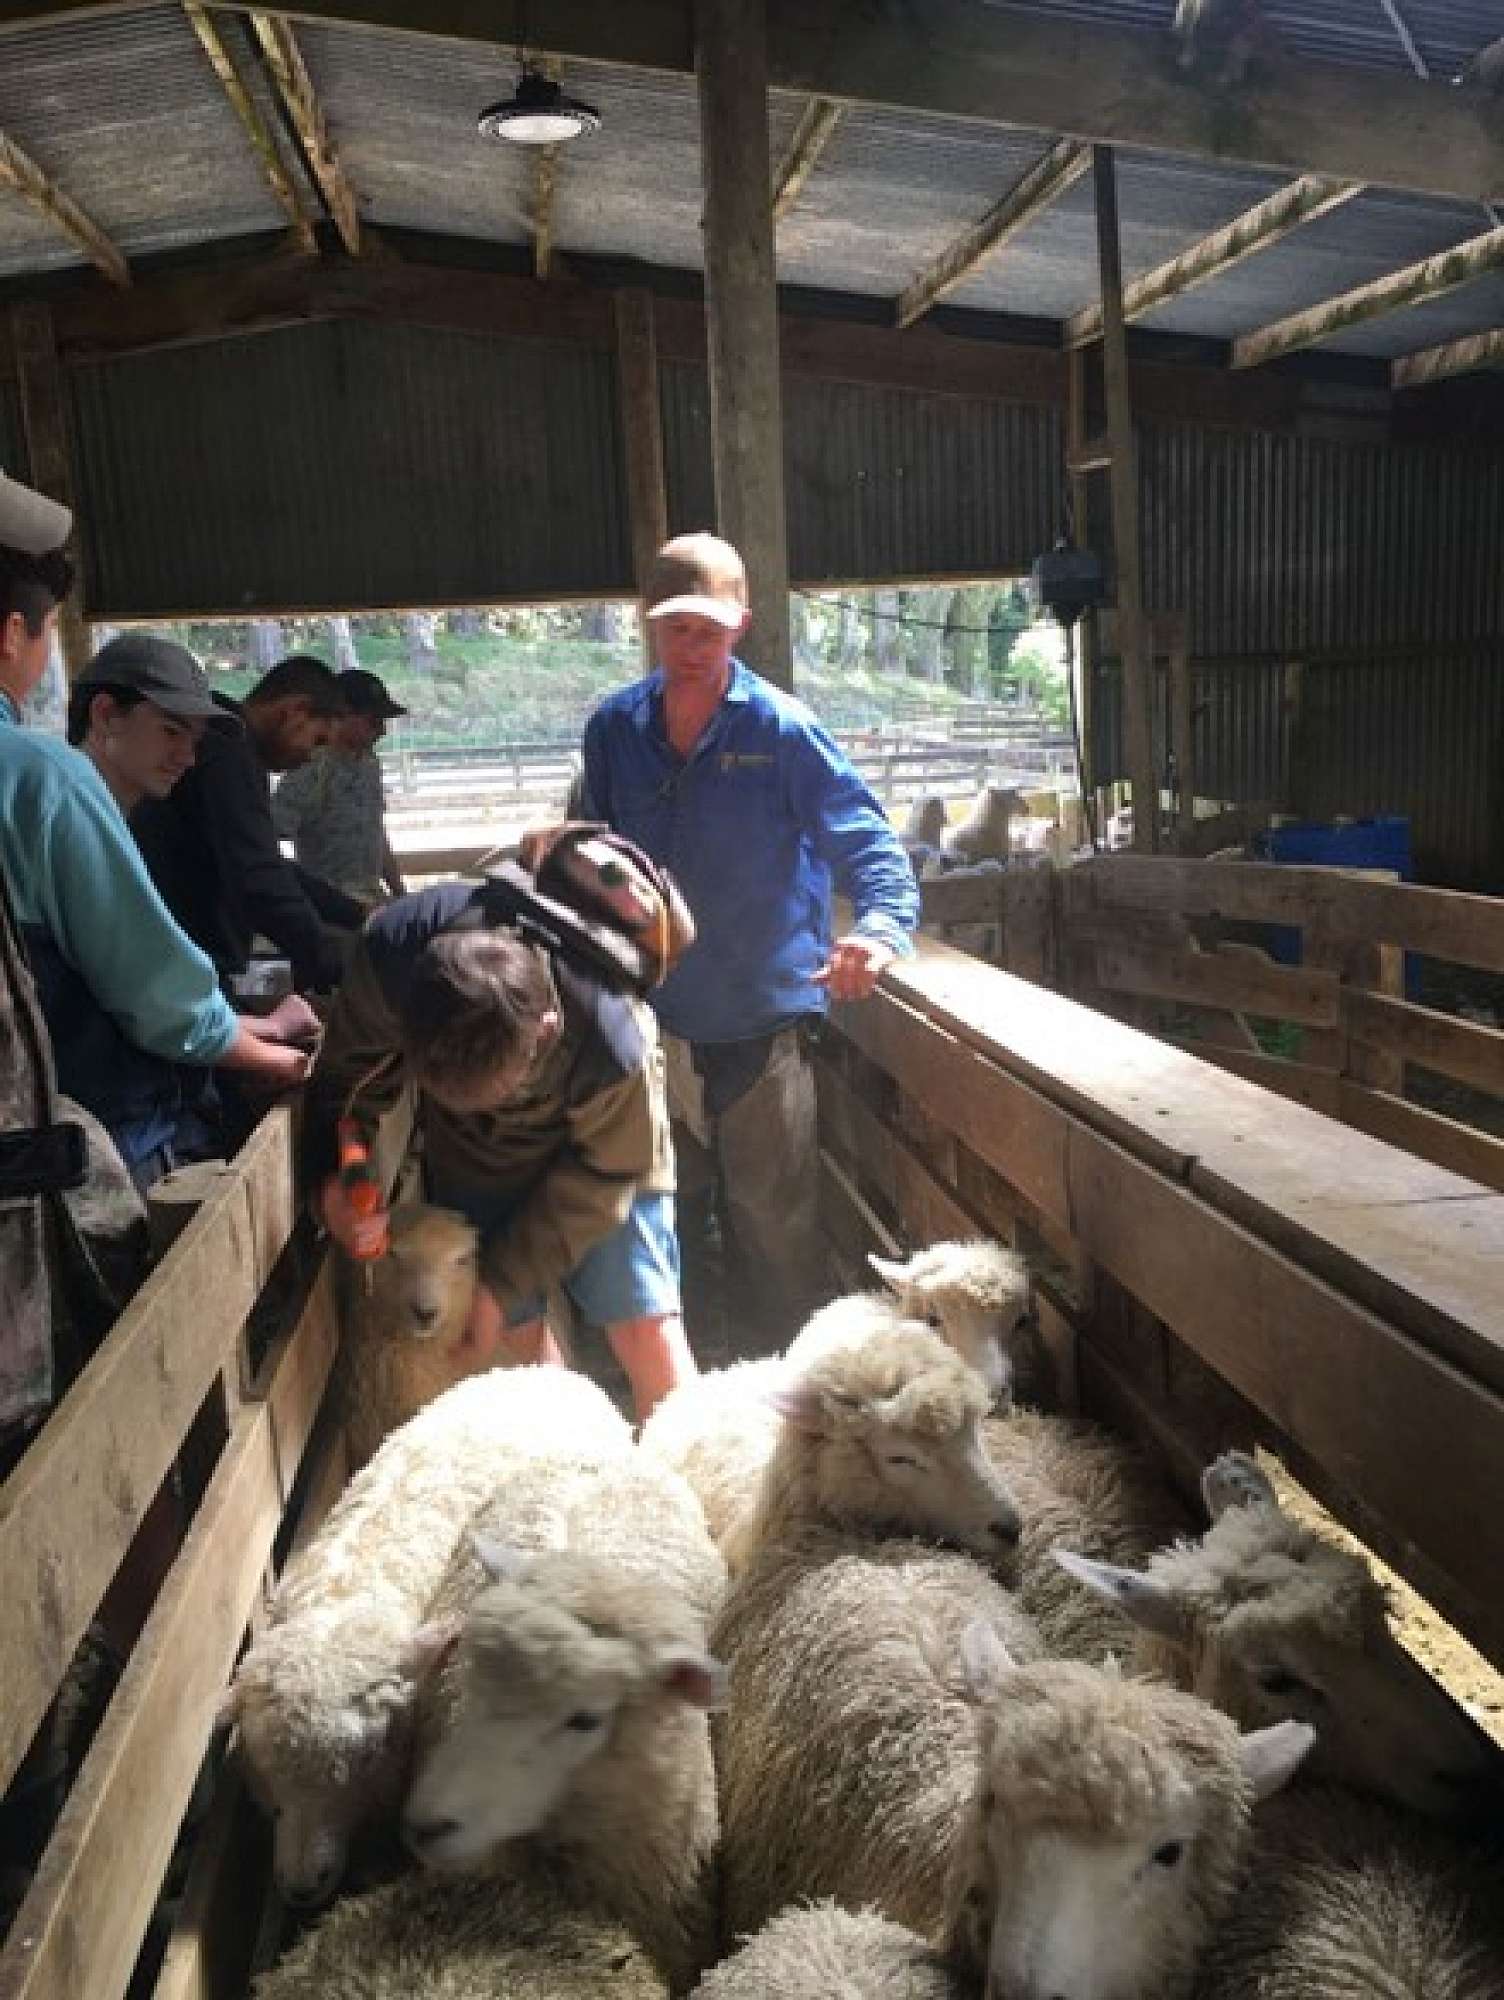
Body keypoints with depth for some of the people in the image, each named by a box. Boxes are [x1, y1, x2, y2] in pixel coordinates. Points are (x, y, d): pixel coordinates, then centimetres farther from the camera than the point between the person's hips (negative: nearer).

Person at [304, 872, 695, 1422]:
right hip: (475, 1159, 3)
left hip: (594, 1145, -2)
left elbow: (599, 1177, -21)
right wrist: (333, 1178, -31)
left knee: (648, 1330, -7)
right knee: (520, 1332, 6)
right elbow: (344, 1077, -14)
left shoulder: (610, 1044, -41)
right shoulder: (389, 955, -34)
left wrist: (500, 1283, -17)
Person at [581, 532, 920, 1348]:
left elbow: (866, 842, -17)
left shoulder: (782, 730, -11)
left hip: (761, 1016, -4)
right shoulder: (613, 730, 2)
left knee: (775, 1222, 3)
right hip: (650, 1017, 5)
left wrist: (879, 927, -34)